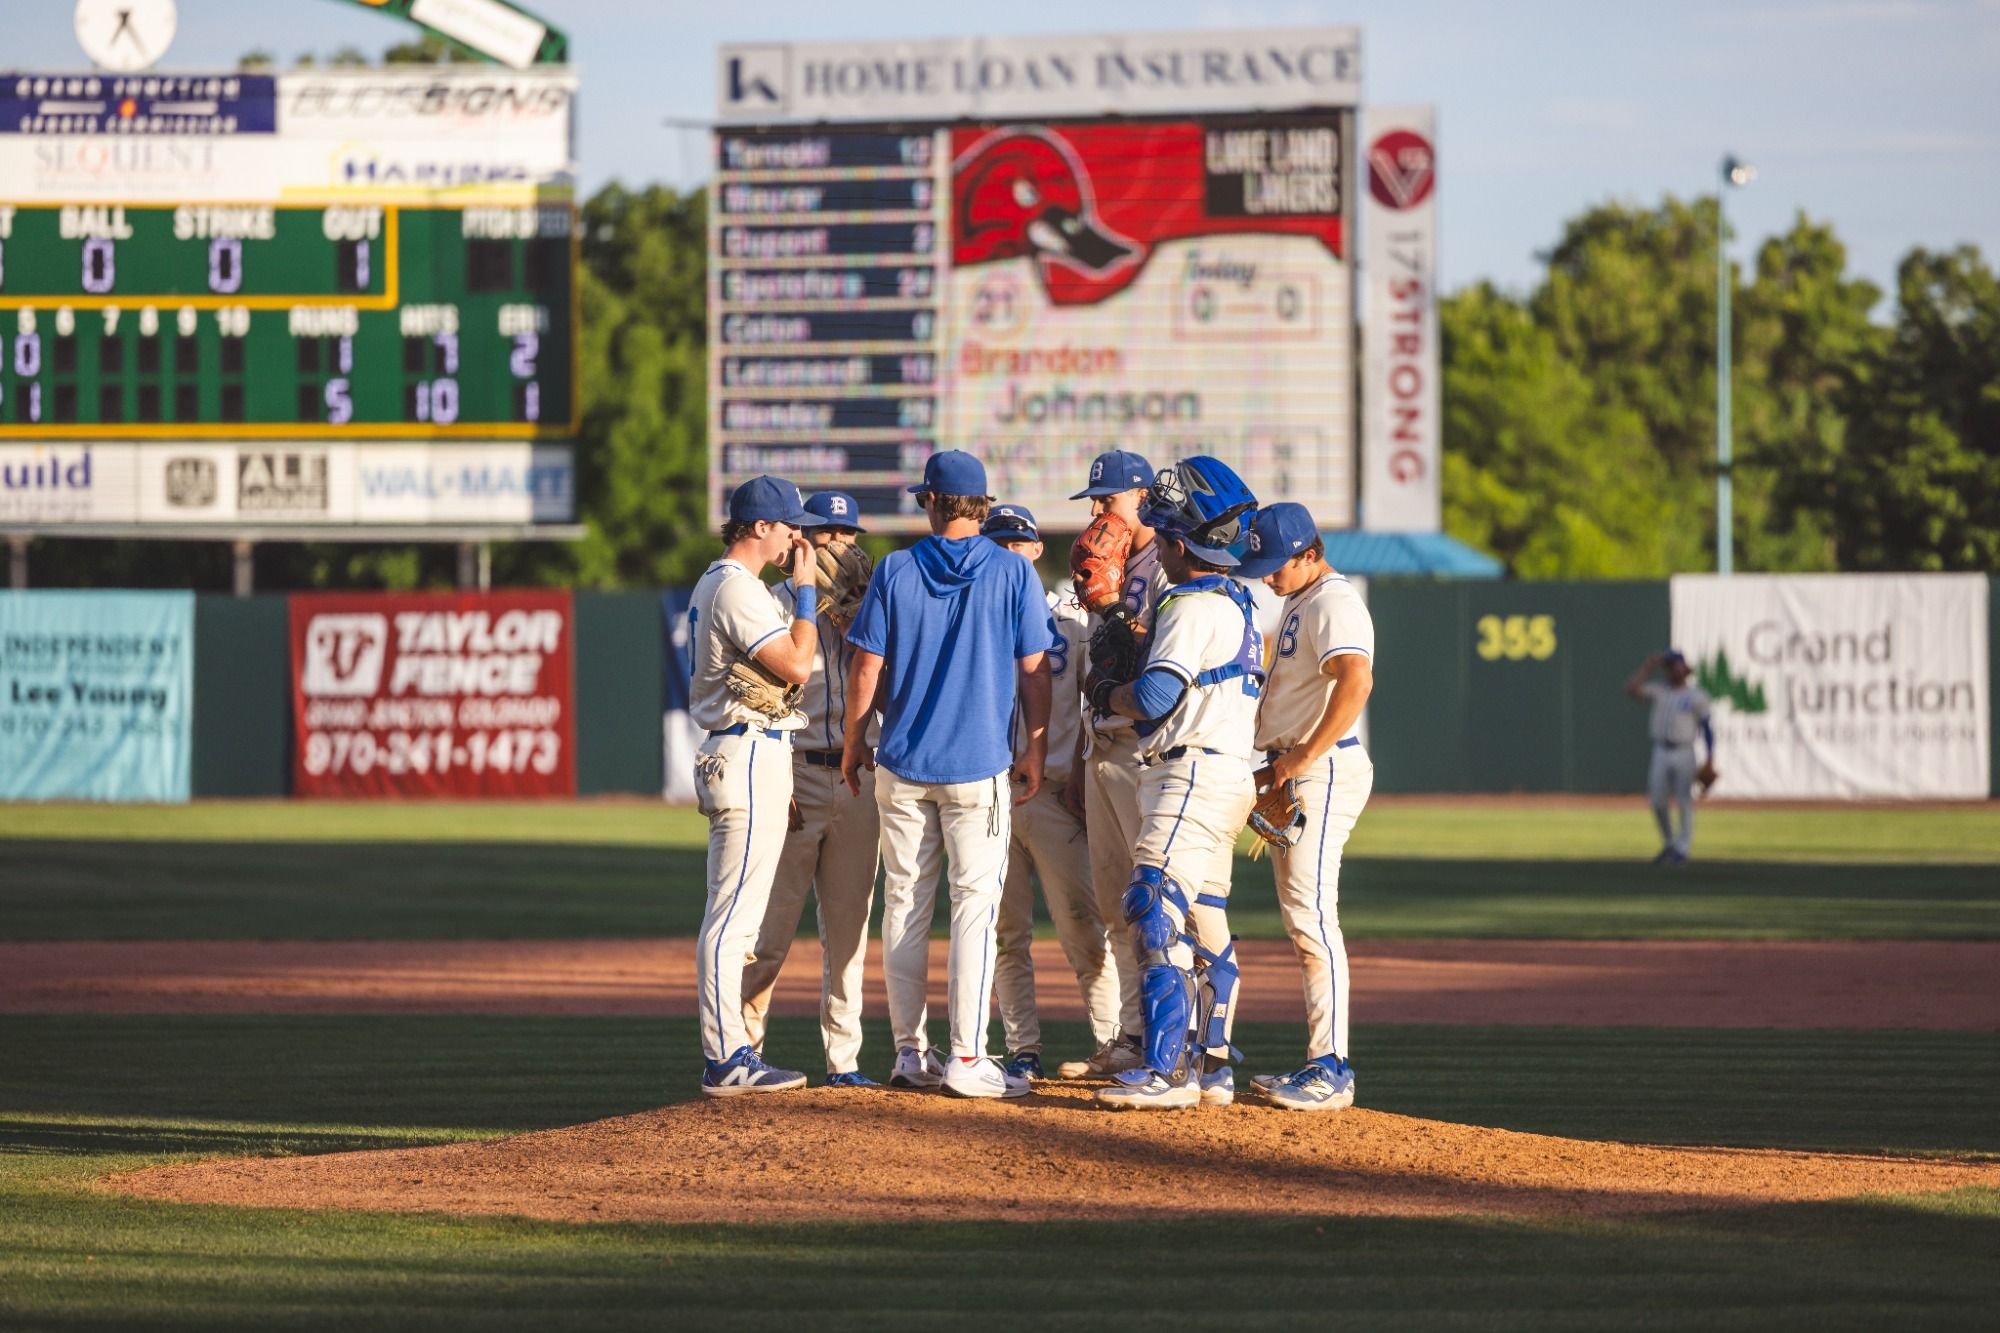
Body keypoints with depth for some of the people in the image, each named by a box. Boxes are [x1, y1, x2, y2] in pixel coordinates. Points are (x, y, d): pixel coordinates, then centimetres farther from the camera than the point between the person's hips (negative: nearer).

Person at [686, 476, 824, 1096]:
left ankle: (731, 1052, 15)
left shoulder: (717, 582, 19)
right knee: (733, 912, -11)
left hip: (741, 756, 11)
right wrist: (805, 590, -11)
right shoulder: (737, 589, -14)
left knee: (736, 913, 12)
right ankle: (726, 1059, -12)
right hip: (750, 758, -11)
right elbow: (795, 665, -19)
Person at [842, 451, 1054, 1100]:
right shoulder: (1014, 573, -2)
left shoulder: (895, 571, 0)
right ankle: (966, 1059, -8)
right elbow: (1033, 668, -2)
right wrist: (1036, 749, 7)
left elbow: (867, 667, 1)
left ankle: (910, 1052, 12)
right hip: (979, 766, -2)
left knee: (904, 902, 10)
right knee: (975, 902, -2)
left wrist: (854, 742, 12)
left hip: (902, 764, 2)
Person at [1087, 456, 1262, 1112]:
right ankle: (1211, 1069, 15)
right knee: (1205, 922, 13)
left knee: (1156, 915, -14)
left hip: (1191, 774, -11)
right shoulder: (1239, 602, 16)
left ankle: (1169, 1069, -19)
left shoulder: (1193, 607, -15)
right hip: (1230, 774, 11)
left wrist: (1107, 695, -3)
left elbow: (1155, 697, -23)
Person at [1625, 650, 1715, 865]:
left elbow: (1706, 728, 2)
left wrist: (1710, 759, -4)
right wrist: (1648, 668, 2)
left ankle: (1682, 850, 3)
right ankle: (1668, 845, 21)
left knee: (1684, 803, -5)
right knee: (1658, 802, 2)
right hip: (1661, 752, 3)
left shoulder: (1697, 695, 2)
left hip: (1684, 753, -3)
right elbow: (1631, 688, -3)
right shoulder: (1658, 691, 11)